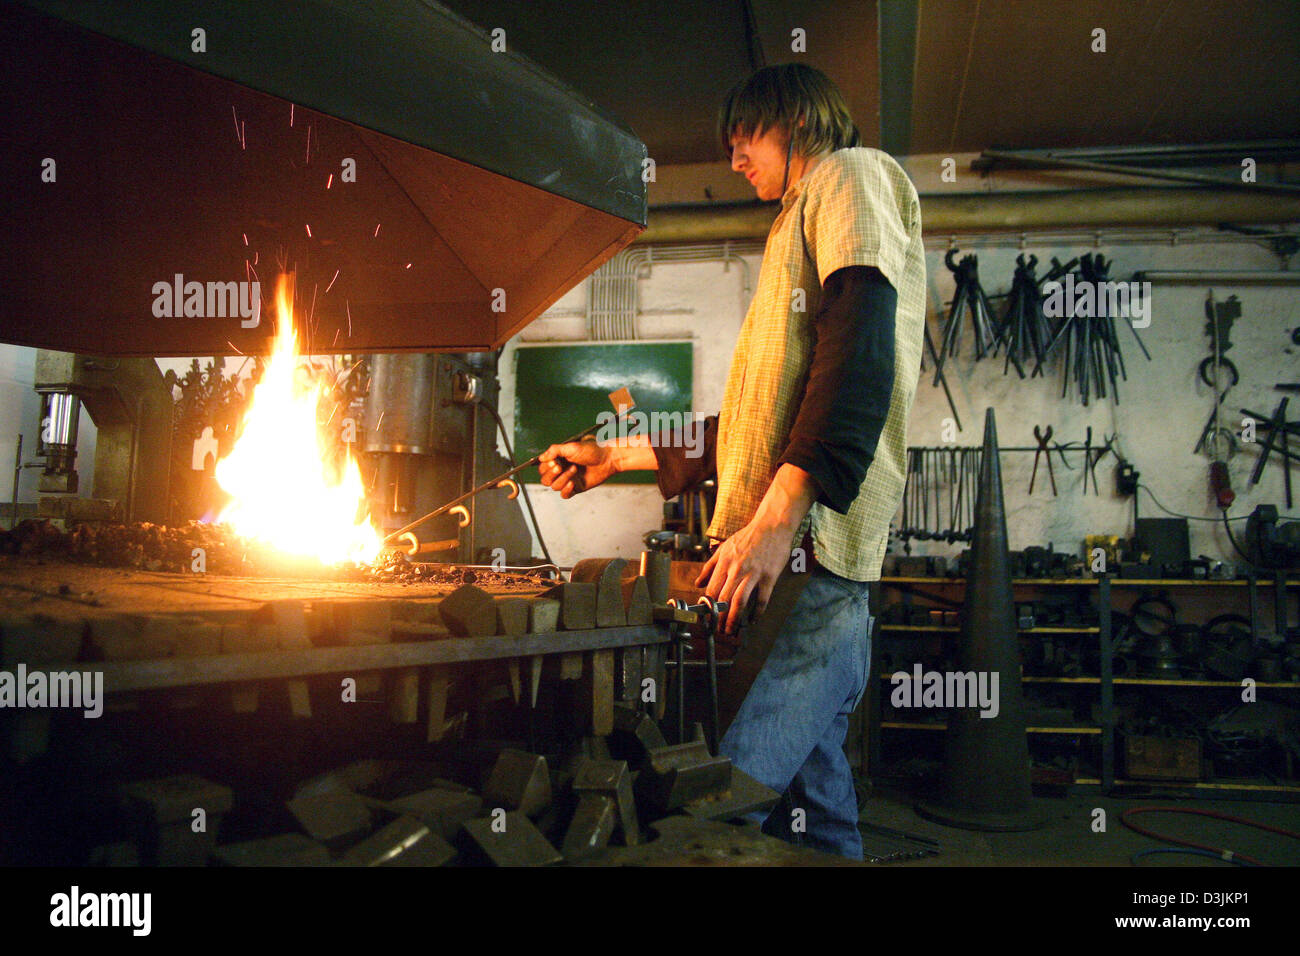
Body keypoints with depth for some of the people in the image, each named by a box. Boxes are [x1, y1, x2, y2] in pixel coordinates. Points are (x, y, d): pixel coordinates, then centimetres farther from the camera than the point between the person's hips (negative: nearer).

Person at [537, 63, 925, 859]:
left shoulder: (851, 174, 6)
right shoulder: (802, 225, 35)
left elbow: (859, 353, -14)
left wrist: (778, 518, -24)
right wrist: (616, 458, 35)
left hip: (808, 547, -9)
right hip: (785, 557, 9)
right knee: (810, 802, 6)